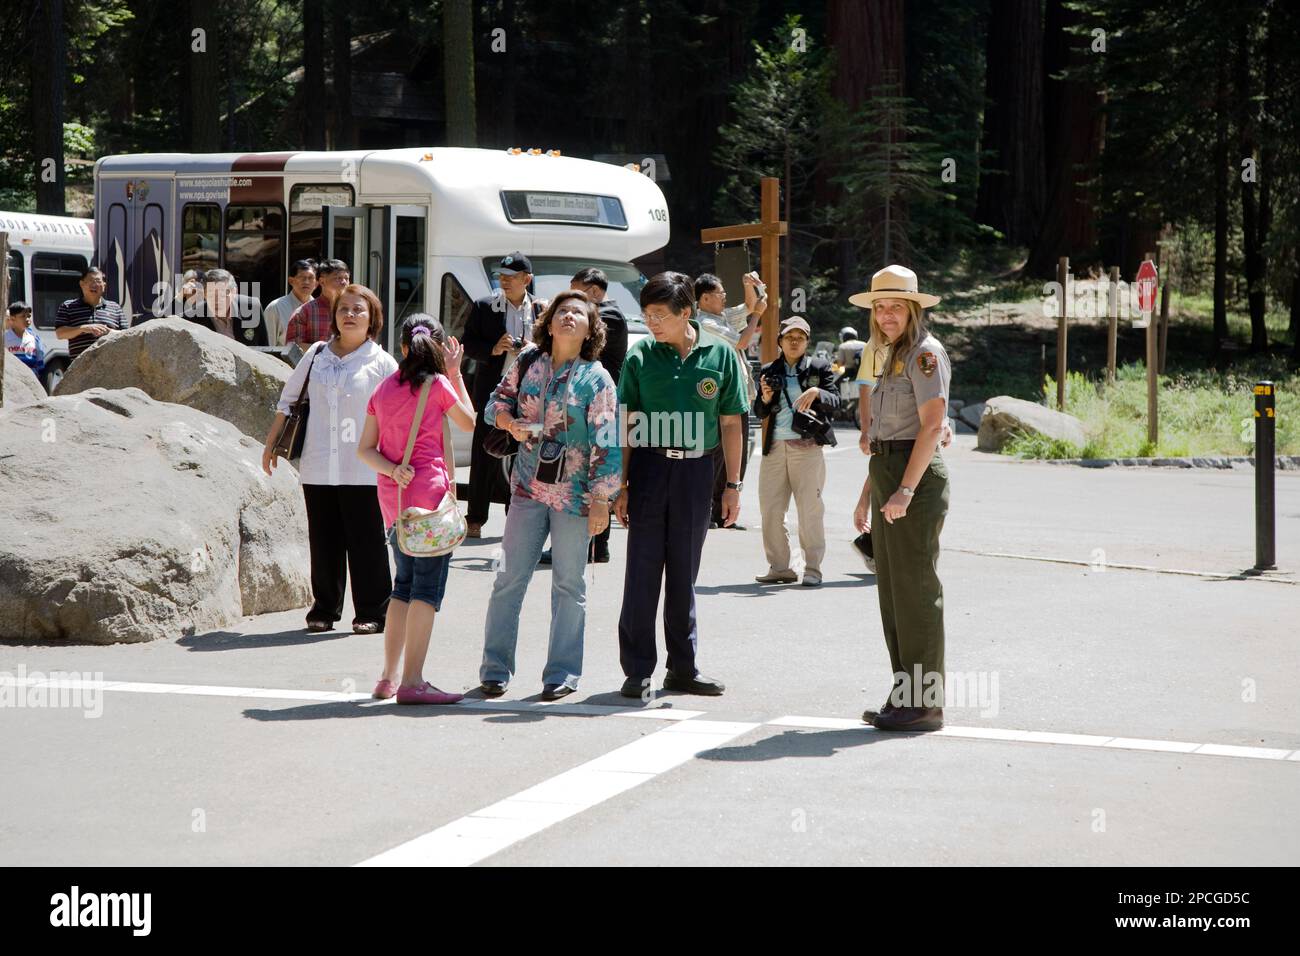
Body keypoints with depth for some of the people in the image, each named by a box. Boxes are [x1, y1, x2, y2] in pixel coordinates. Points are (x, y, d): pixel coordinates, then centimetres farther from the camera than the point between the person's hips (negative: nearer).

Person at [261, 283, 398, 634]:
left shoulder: (382, 363, 2)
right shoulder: (316, 356, 10)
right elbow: (288, 400, 19)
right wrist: (271, 443, 18)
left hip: (364, 470, -3)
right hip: (318, 467, 3)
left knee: (365, 541, -1)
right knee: (323, 540, 7)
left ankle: (371, 612, 7)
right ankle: (324, 609, 17)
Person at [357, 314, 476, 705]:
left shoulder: (383, 389, 11)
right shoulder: (437, 384, -6)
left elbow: (365, 448, 8)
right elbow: (469, 422, 10)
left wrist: (392, 470, -6)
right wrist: (455, 373, 13)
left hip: (392, 497, 6)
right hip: (430, 490, -6)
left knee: (405, 585, 17)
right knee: (427, 588, -4)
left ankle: (388, 678, 18)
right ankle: (412, 682, -10)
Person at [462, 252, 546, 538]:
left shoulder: (540, 310, 6)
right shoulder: (484, 307, 2)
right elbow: (468, 345, 3)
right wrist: (493, 349, -14)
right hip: (493, 393, -1)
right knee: (484, 458, 0)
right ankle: (475, 520, 6)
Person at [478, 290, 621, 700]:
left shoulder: (596, 379, -5)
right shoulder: (528, 363, 5)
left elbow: (606, 444, -8)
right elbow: (497, 401, 16)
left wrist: (601, 500, -12)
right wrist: (510, 423, -7)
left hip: (573, 494, -3)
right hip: (528, 486, 3)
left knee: (569, 585, 4)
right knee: (510, 578, 4)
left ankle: (562, 674, 11)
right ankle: (495, 669, 11)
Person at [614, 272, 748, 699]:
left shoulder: (720, 356, 1)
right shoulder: (641, 356, 0)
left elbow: (731, 424, 6)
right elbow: (627, 423, 2)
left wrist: (732, 484, 3)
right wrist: (620, 484, -3)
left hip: (696, 470, 1)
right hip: (649, 467, -1)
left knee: (684, 574, 10)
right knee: (643, 571, 0)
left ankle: (683, 667, 19)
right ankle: (637, 670, 6)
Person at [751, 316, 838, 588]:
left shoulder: (819, 368, 7)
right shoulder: (769, 371, 14)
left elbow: (835, 401, -4)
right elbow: (759, 413, 13)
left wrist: (816, 392, -23)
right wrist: (765, 399, -8)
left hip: (807, 446, -4)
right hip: (775, 447, 4)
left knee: (810, 509, -4)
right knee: (770, 510, 3)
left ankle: (813, 569, 1)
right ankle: (779, 568, 11)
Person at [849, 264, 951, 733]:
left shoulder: (926, 353, -9)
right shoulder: (896, 357, 20)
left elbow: (931, 425, -19)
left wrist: (906, 490, -26)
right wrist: (867, 495, 22)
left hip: (917, 477, -10)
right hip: (888, 477, 10)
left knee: (916, 589, -8)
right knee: (892, 590, 11)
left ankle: (925, 703, -6)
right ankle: (904, 698, 16)